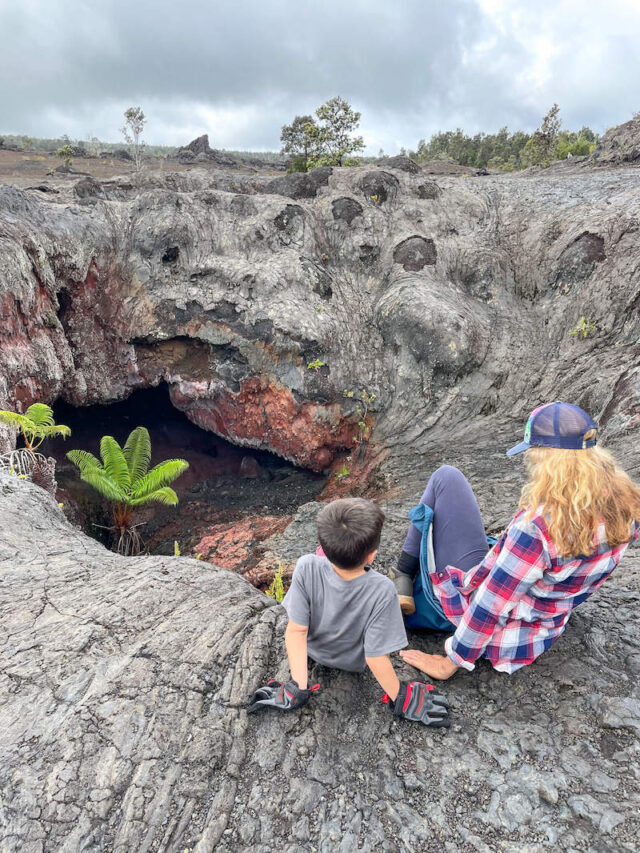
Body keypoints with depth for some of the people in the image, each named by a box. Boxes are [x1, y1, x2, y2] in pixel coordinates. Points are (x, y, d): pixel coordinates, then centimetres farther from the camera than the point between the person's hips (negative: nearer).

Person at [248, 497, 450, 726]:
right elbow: (376, 657, -30)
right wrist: (399, 699, -12)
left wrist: (297, 688, -14)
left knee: (331, 551, 14)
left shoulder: (307, 568, -36)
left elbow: (296, 631, -28)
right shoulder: (382, 591, -40)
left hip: (312, 652, 1)